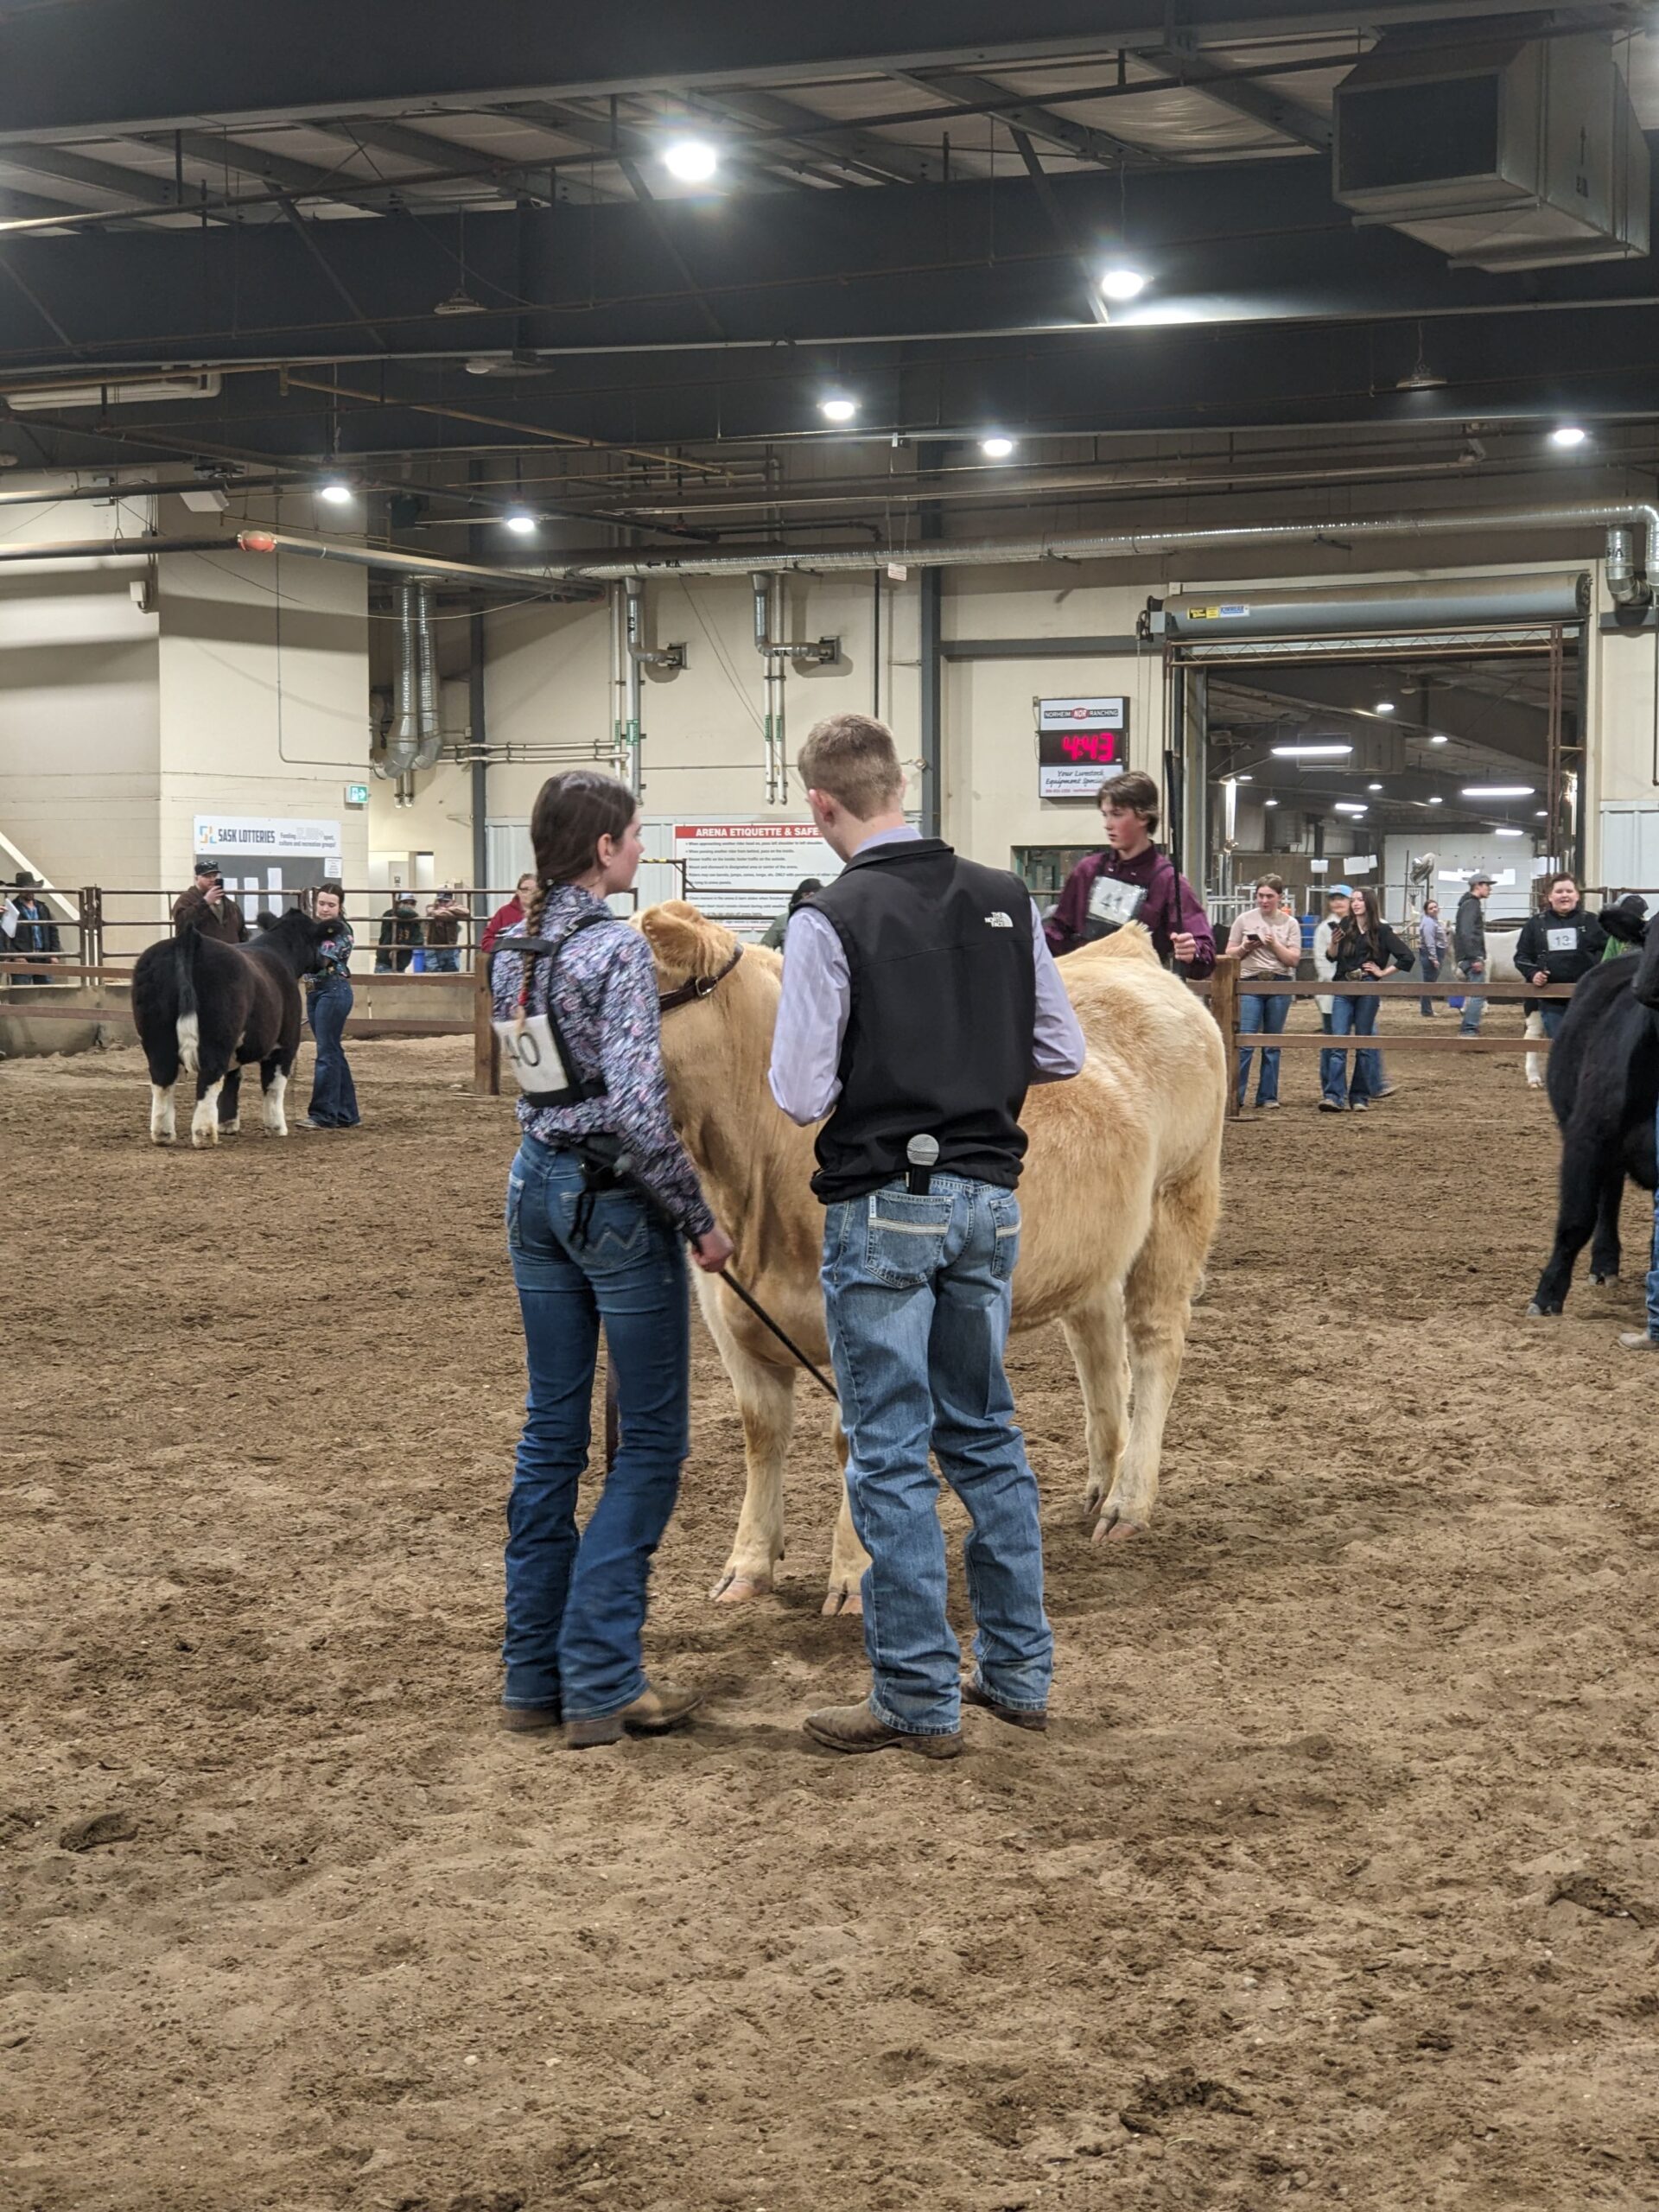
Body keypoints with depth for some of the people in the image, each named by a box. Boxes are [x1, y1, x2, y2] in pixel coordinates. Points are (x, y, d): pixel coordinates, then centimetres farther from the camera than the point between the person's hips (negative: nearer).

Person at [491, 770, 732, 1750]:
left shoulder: (513, 949, 7)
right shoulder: (619, 949, -17)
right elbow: (636, 1107, -23)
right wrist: (699, 1219, -15)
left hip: (538, 1186, 8)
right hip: (616, 1197, -8)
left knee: (552, 1433, 13)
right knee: (653, 1438, 2)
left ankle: (534, 1675, 18)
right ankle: (600, 1681, -1)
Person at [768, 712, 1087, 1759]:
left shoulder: (832, 918, -14)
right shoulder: (1007, 899, 3)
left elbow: (801, 1095, -14)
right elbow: (1063, 1052, 7)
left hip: (884, 1208, -6)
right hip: (989, 1198, 6)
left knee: (892, 1453, 3)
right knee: (988, 1433, 18)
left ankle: (921, 1698, 8)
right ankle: (1020, 1670, 23)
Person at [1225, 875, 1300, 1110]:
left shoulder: (1290, 923, 6)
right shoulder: (1244, 920, 6)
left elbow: (1294, 959, 1)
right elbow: (1229, 954, 9)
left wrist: (1274, 945, -12)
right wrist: (1245, 948, -10)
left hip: (1279, 986, 1)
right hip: (1250, 985, -1)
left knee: (1272, 1044, 5)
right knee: (1244, 1041, -9)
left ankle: (1268, 1097, 11)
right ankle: (1234, 1095, -6)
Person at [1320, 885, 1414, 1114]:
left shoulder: (1381, 931, 0)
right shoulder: (1345, 928, 10)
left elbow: (1407, 956, -2)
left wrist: (1383, 972, -1)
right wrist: (1334, 943, -3)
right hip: (1342, 990, 3)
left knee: (1364, 1044, 4)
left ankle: (1360, 1097, 11)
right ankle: (1333, 1096, -14)